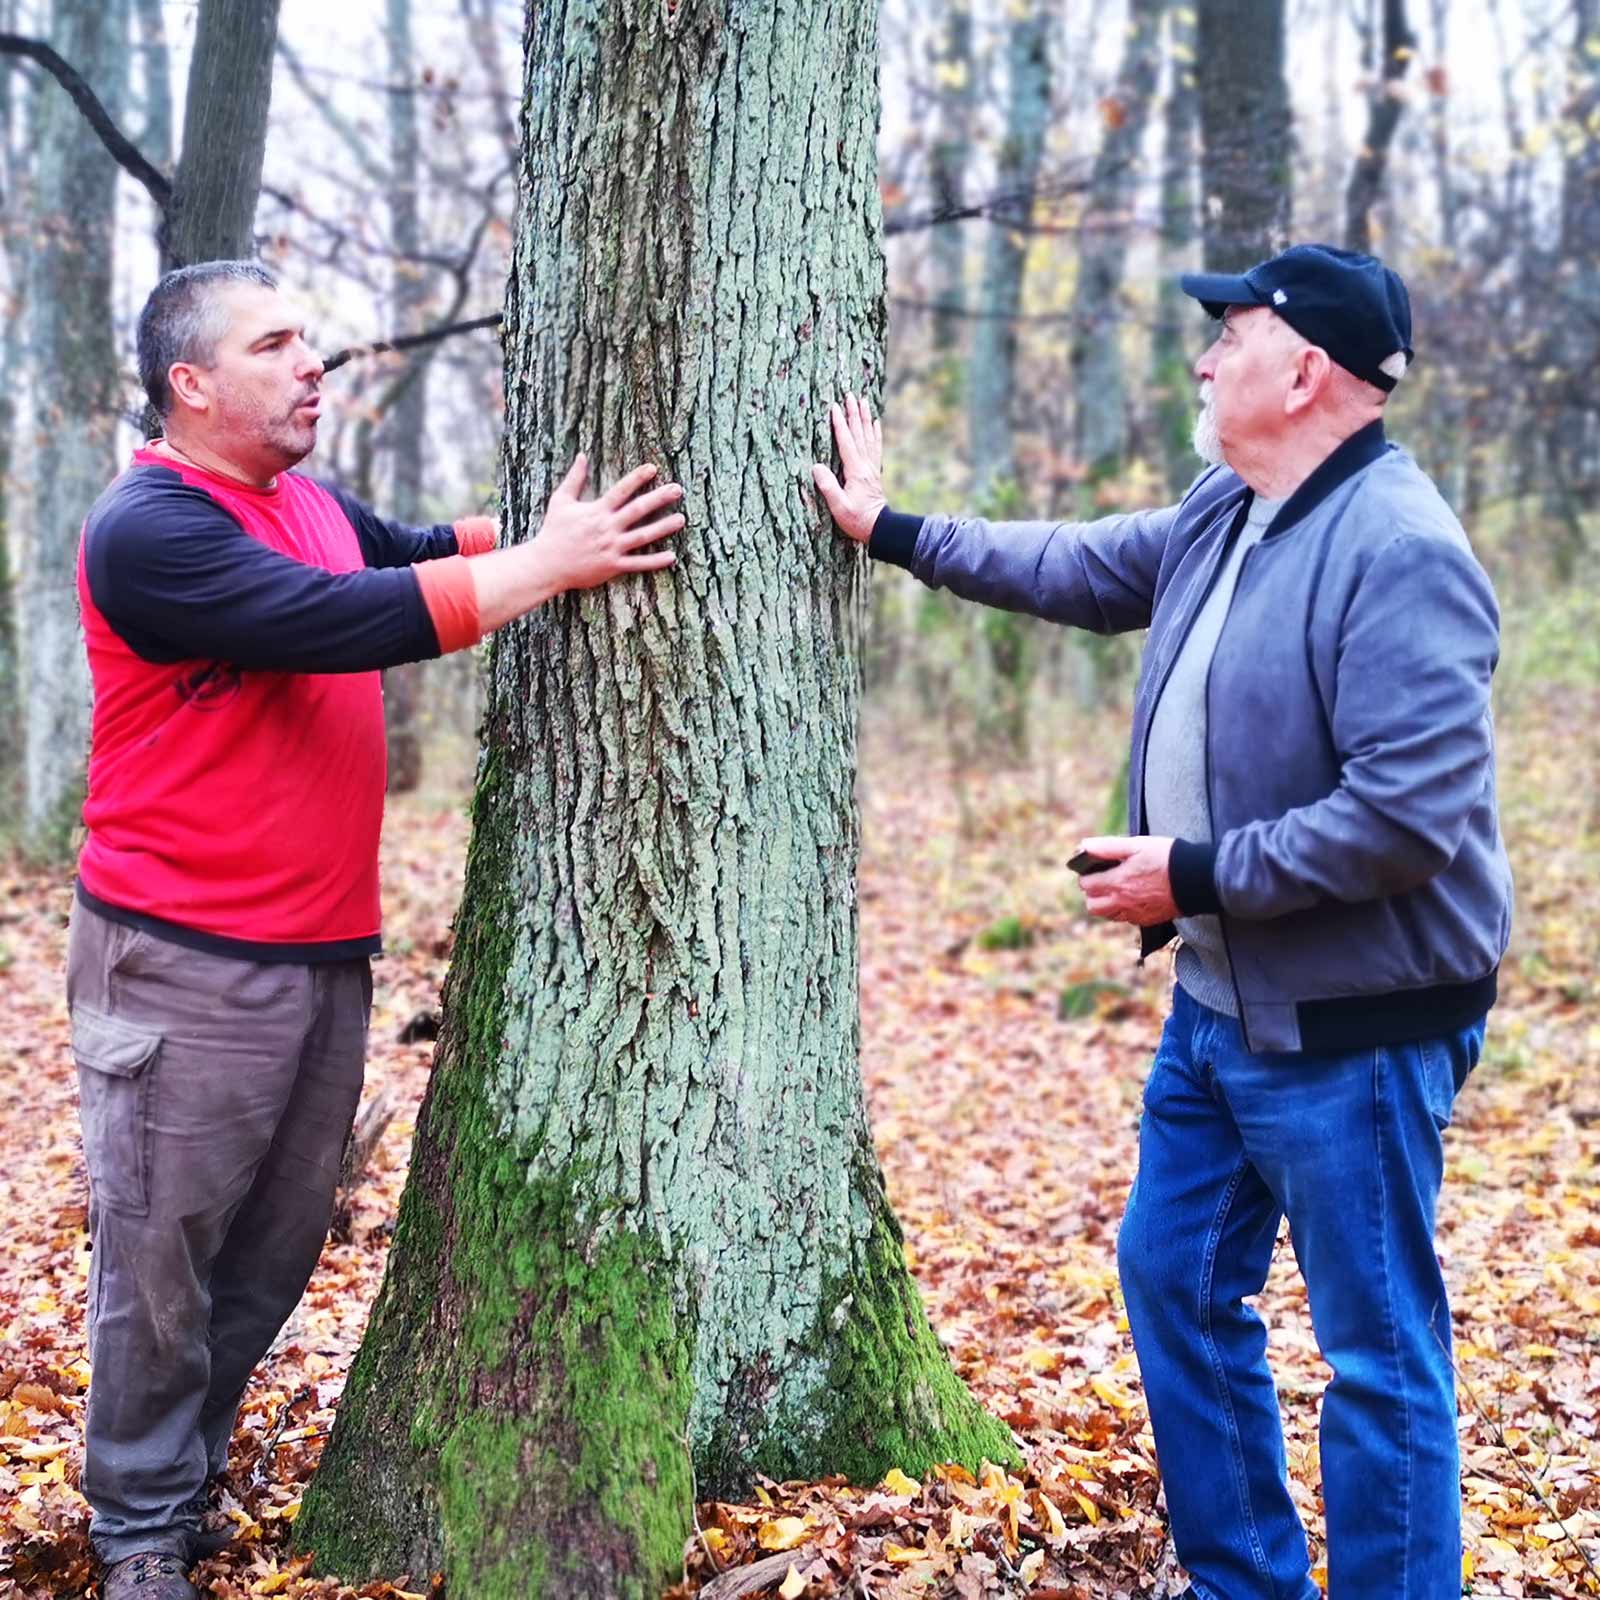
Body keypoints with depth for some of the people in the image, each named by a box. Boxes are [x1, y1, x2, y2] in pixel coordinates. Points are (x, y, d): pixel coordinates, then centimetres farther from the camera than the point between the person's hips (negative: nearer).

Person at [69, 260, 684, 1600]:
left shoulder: (315, 506, 11)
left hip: (326, 953, 8)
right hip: (189, 967, -8)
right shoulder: (150, 529, -15)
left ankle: (195, 1473, 32)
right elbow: (338, 623, -24)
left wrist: (556, 527, 9)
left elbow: (422, 554, 27)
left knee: (283, 1242, 15)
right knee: (165, 1255, 3)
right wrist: (549, 564, -19)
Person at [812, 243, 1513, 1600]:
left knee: (1377, 1351, 1)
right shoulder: (1225, 514, 7)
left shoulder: (1398, 552, -23)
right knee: (1174, 1279, 19)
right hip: (1217, 1003, 10)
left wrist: (1196, 877, -21)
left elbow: (1410, 814, -28)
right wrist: (892, 530, 25)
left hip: (1350, 1025, -10)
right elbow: (1081, 568, 23)